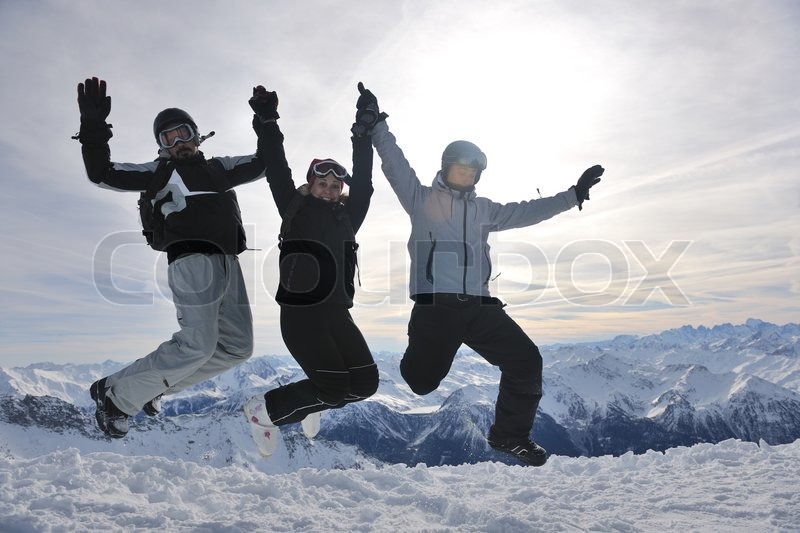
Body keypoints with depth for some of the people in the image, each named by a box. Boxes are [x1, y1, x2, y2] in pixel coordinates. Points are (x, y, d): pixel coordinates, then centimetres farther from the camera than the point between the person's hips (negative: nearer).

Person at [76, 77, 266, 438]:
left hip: (227, 261, 7)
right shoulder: (158, 172, 11)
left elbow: (264, 163, 30)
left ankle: (153, 386, 16)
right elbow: (103, 174, 1)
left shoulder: (219, 167, 26)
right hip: (192, 257, -7)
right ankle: (115, 394, -3)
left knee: (237, 346, 5)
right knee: (198, 344, -21)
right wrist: (93, 128, -11)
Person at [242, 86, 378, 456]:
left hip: (337, 313, 6)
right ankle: (265, 410, 12)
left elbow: (362, 182, 9)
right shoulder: (295, 209, 6)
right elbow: (278, 173, 0)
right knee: (336, 389, -12)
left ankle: (313, 398, 29)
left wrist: (364, 132, 6)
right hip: (299, 312, -5)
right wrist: (267, 123, -5)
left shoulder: (348, 217, 15)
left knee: (365, 382, -2)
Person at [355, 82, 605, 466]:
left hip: (478, 305, 5)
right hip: (434, 306, -4)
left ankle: (509, 434, 14)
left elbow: (526, 212, 22)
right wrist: (377, 125, -11)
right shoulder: (421, 199, 9)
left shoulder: (482, 210, 21)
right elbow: (395, 164, 0)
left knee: (526, 360, -4)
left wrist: (573, 195, 20)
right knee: (420, 380, -1)